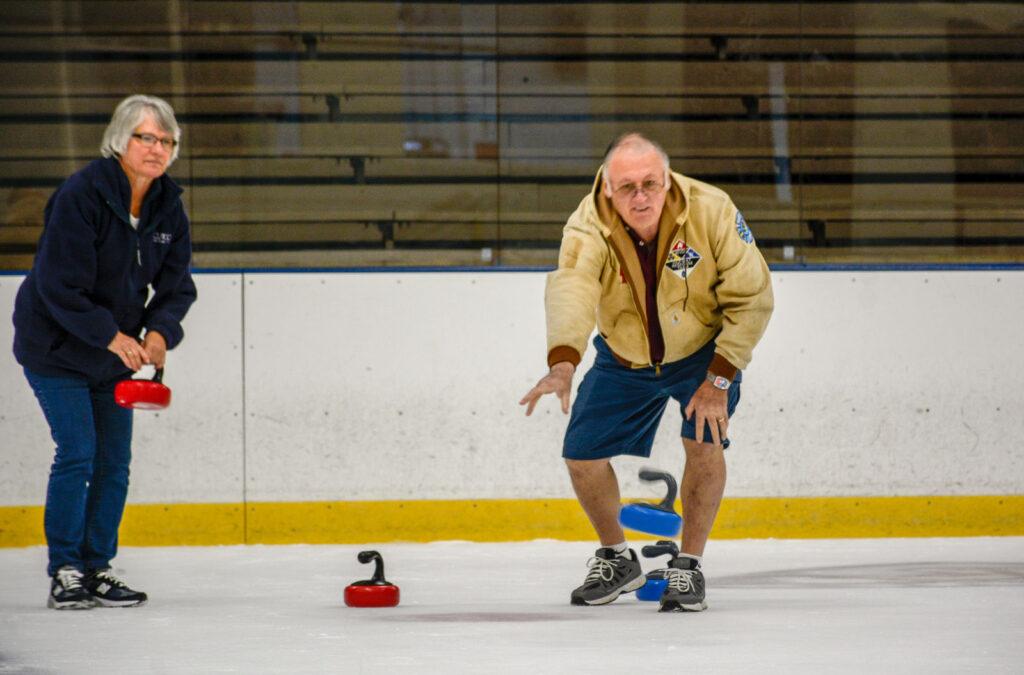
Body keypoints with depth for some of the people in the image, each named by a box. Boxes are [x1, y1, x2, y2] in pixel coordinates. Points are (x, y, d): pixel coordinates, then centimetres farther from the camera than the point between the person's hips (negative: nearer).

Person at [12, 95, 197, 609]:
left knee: (115, 460, 5)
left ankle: (98, 568, 15)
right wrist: (112, 336, -25)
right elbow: (60, 286, -22)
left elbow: (175, 285, 4)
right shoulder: (81, 195, -21)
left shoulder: (168, 206, -1)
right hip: (56, 347, -6)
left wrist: (159, 330, -16)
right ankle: (64, 571, -2)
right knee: (77, 452, -11)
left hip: (116, 351, 6)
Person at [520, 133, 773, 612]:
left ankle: (688, 566, -1)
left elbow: (752, 297, -18)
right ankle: (616, 560, 23)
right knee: (581, 453, -3)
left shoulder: (711, 211, -27)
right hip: (624, 357, 2)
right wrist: (563, 363, -66)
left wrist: (720, 378, -24)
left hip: (704, 348, -2)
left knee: (704, 441, -21)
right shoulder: (587, 228, -28)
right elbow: (571, 289, -47)